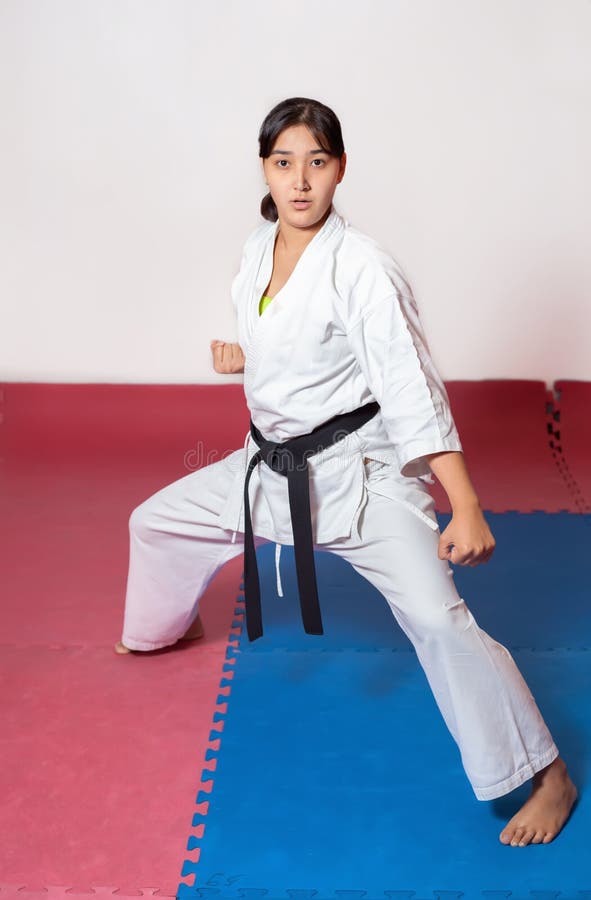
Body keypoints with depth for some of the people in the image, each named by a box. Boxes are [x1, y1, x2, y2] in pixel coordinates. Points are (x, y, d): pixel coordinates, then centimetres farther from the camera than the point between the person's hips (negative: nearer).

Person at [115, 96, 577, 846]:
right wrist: (243, 357, 2)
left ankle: (545, 775, -4)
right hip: (273, 466, 8)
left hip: (361, 473, -8)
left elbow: (413, 390, -24)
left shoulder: (361, 268, -21)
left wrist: (466, 510, -29)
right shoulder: (258, 252, 1)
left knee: (437, 618, -21)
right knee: (155, 522, 21)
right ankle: (170, 629, 54)